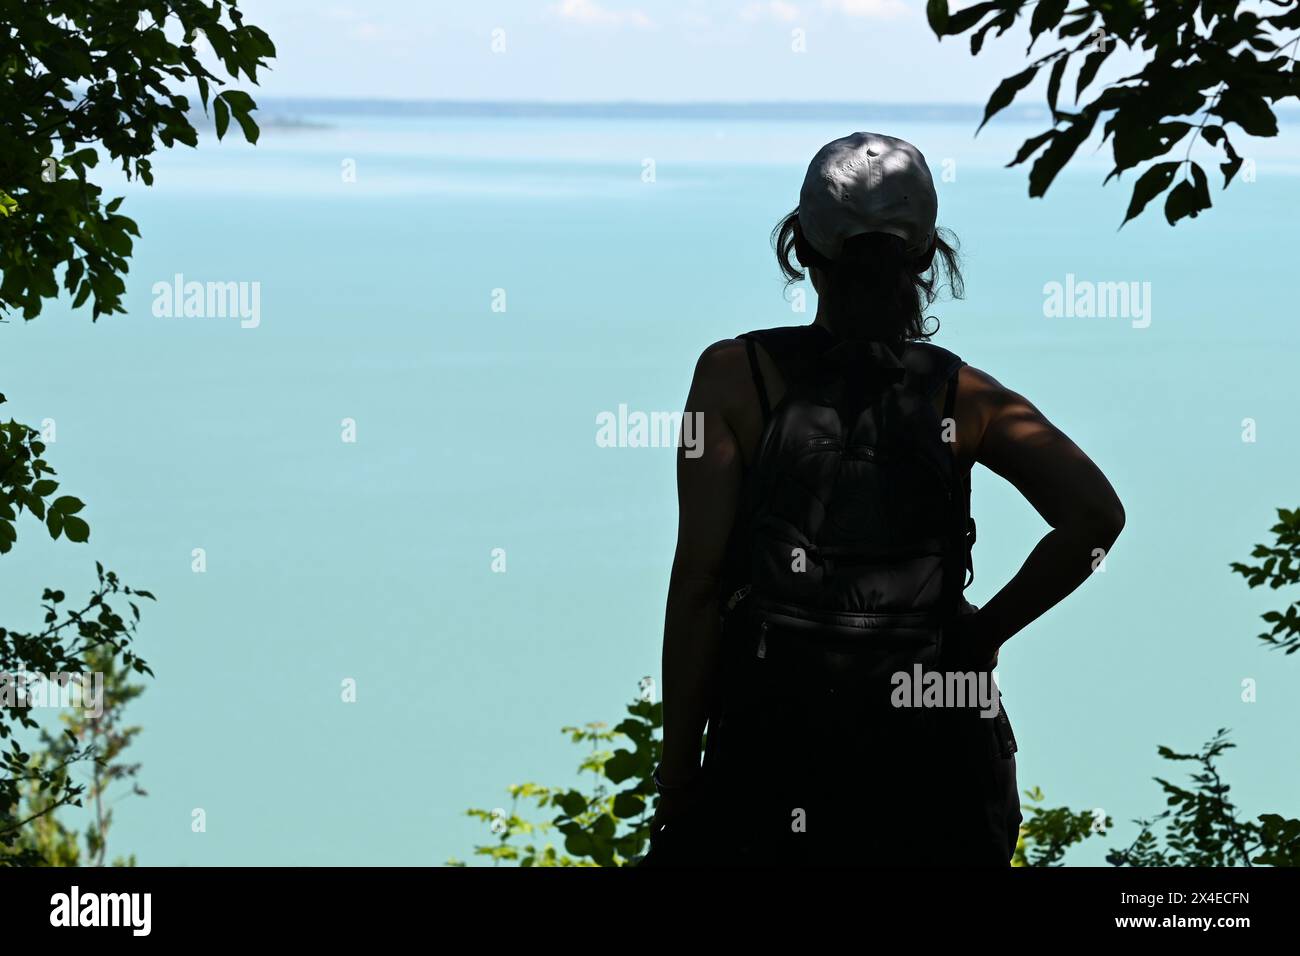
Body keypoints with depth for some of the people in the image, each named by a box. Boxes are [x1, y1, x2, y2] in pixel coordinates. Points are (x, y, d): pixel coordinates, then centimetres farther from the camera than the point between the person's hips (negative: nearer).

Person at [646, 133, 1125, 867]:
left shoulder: (737, 374, -2)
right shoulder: (963, 394, 3)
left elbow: (700, 581, -6)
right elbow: (1095, 516, -11)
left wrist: (677, 779, -2)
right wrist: (983, 633, 1)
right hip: (934, 756, 2)